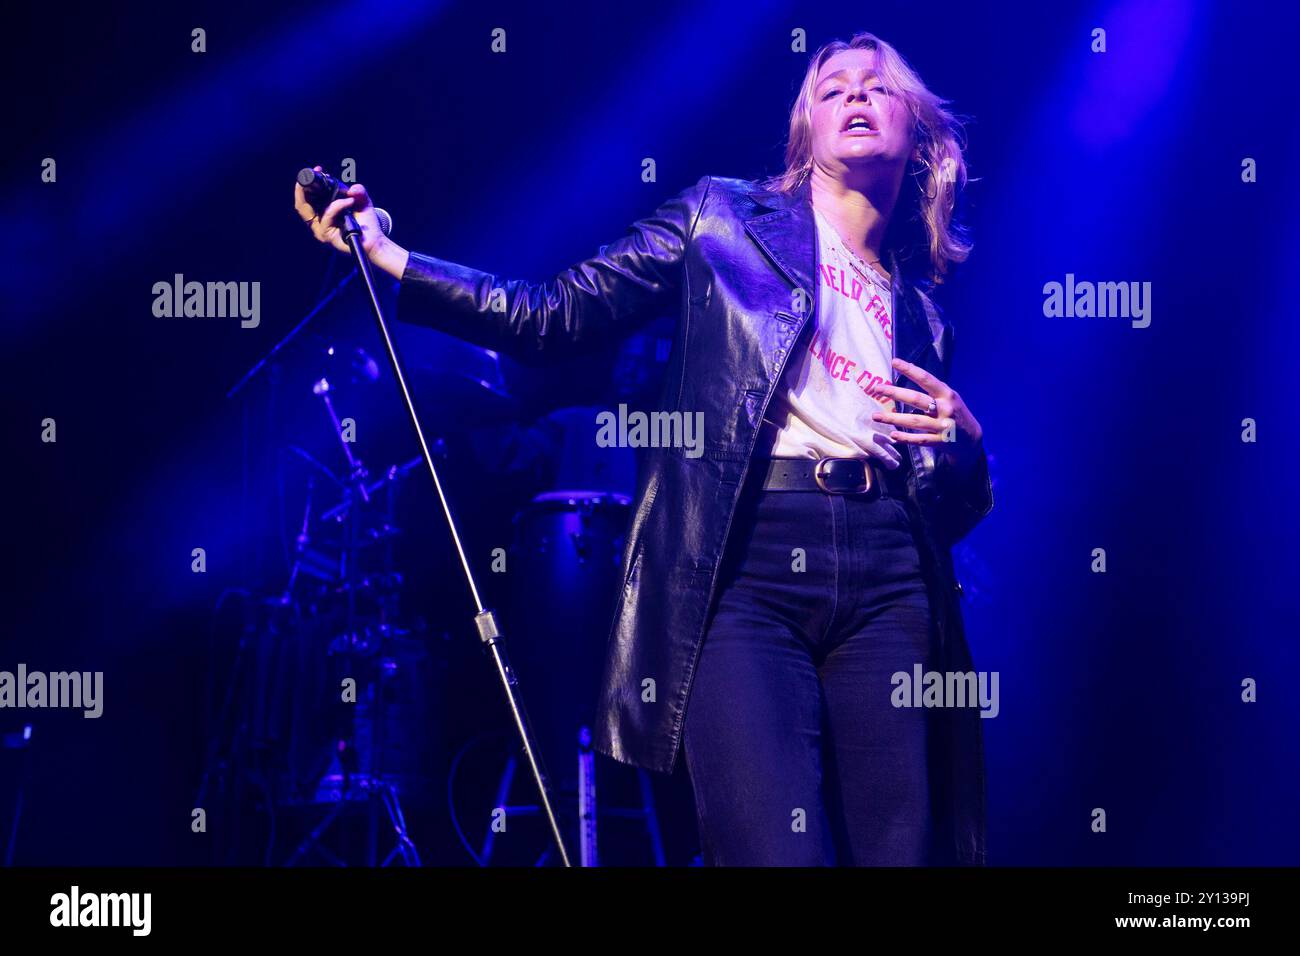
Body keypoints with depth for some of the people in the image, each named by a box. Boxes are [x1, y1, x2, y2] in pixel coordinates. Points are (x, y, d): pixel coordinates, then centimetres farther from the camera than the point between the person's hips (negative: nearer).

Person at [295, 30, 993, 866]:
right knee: (776, 853, -19)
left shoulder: (920, 314, 24)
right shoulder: (725, 217, 17)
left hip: (885, 582, 4)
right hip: (742, 561, -4)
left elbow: (958, 511, 23)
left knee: (900, 850, -6)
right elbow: (557, 317, 8)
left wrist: (963, 438, 2)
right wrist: (387, 256, 0)